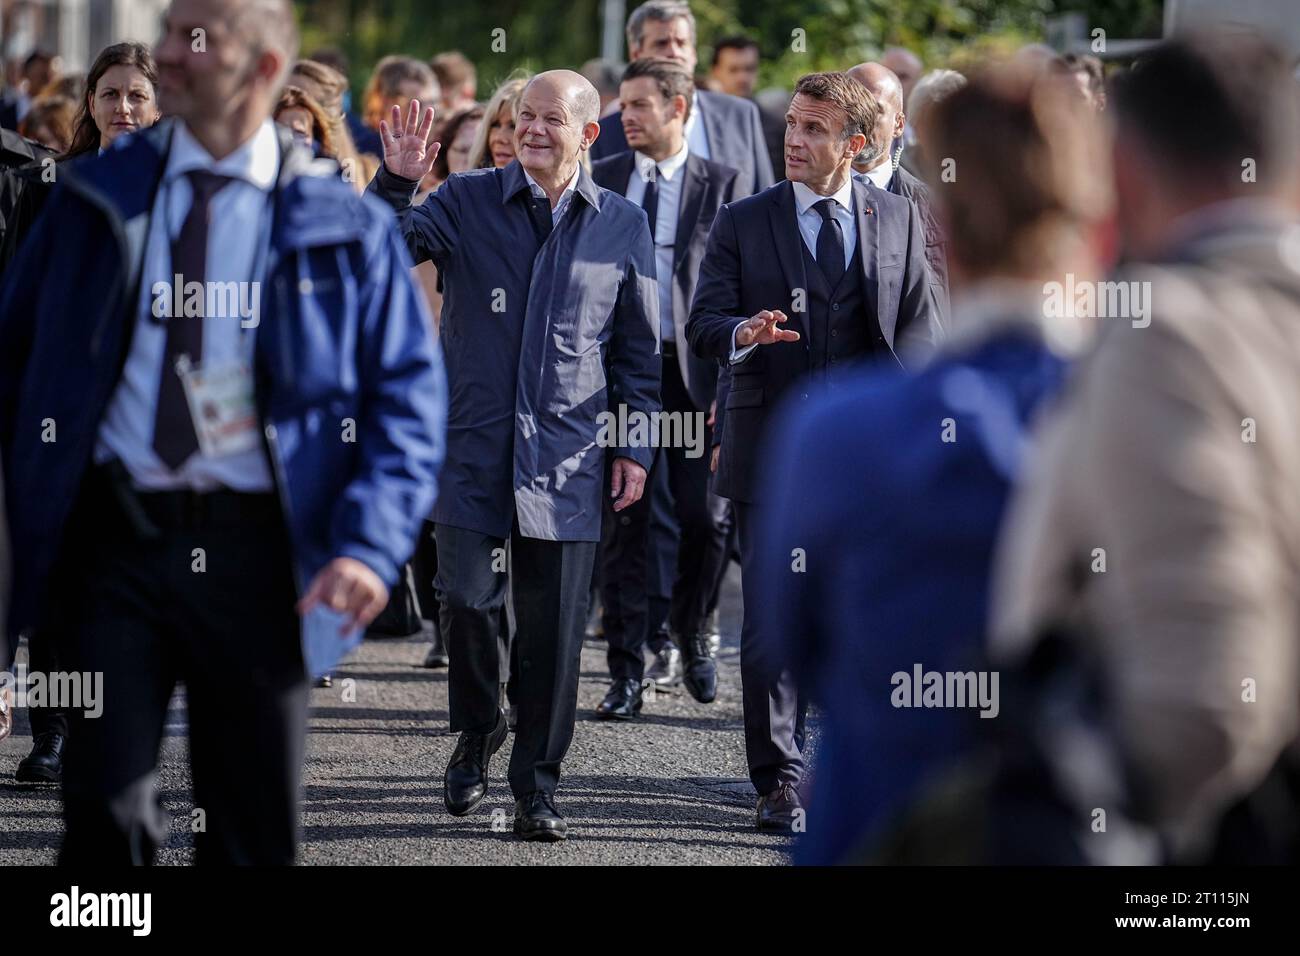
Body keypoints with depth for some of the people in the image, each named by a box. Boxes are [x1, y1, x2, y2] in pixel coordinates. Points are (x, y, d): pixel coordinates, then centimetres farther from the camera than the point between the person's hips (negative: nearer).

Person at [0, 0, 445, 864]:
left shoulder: (341, 227, 0)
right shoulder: (98, 197, 7)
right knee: (106, 807, -8)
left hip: (256, 556, -1)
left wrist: (371, 546, -16)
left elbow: (408, 396, -1)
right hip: (116, 536, 1)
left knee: (255, 828, 8)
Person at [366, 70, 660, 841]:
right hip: (475, 446, 0)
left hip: (567, 458, 0)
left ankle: (537, 786, 12)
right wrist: (397, 183, -21)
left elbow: (639, 349, 11)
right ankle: (478, 730, 25)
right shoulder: (466, 202, 3)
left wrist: (634, 445, 6)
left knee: (554, 627, 1)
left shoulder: (623, 225, 6)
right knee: (467, 601, -4)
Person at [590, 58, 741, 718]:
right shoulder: (599, 181, 8)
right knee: (623, 522, 0)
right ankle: (627, 668, 5)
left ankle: (689, 636, 25)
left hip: (694, 372, -1)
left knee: (703, 519, 0)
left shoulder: (720, 185, 2)